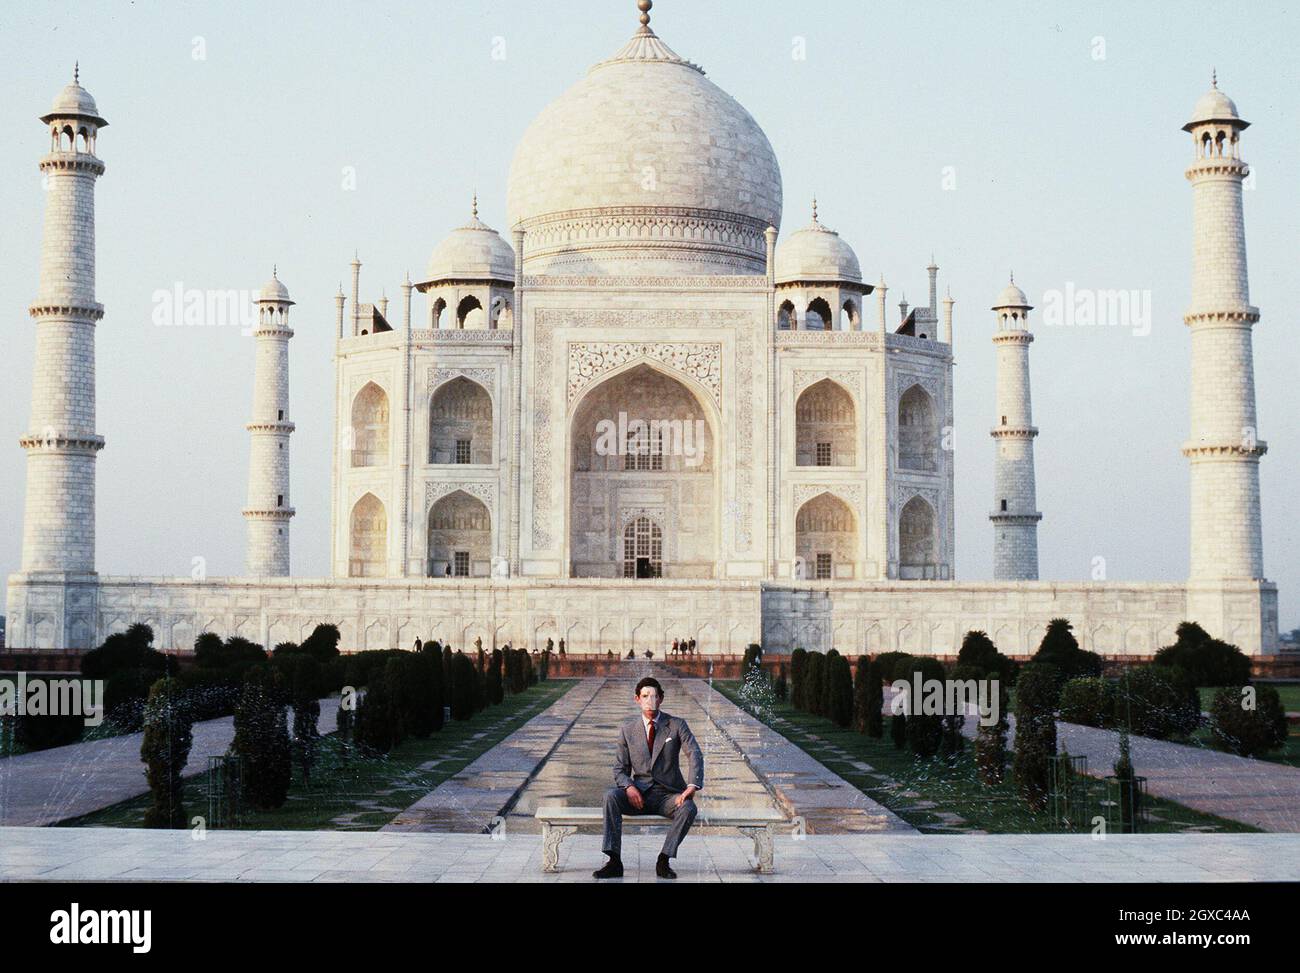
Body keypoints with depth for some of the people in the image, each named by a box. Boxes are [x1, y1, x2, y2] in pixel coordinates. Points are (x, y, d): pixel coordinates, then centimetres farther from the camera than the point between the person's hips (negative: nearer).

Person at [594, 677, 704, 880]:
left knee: (689, 808, -33)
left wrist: (692, 786, -27)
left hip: (667, 794, -1)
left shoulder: (677, 725, 3)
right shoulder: (627, 729, 7)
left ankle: (663, 861, -23)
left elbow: (695, 756, -9)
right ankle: (614, 862, -30)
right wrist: (629, 787, -16)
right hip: (639, 793, 1)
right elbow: (620, 769, 8)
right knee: (611, 795, -29)